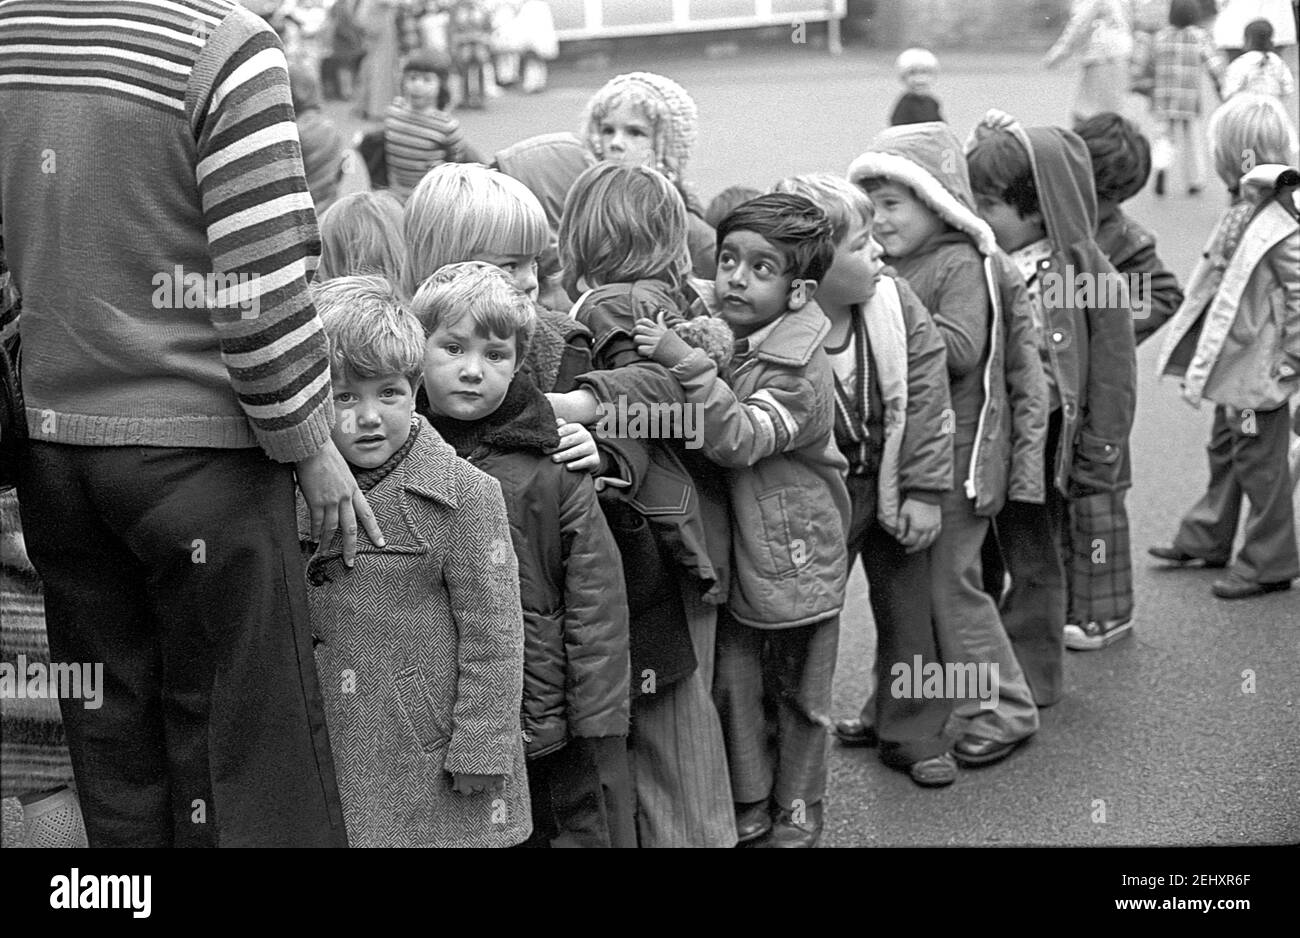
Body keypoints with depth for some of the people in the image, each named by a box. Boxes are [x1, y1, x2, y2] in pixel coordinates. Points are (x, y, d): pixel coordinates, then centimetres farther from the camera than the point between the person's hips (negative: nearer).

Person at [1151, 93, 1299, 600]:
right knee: (1224, 450, 22)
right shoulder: (1244, 209, 3)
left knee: (1259, 462, 4)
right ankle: (1207, 538, 38)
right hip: (1233, 363, 9)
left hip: (1259, 371, -9)